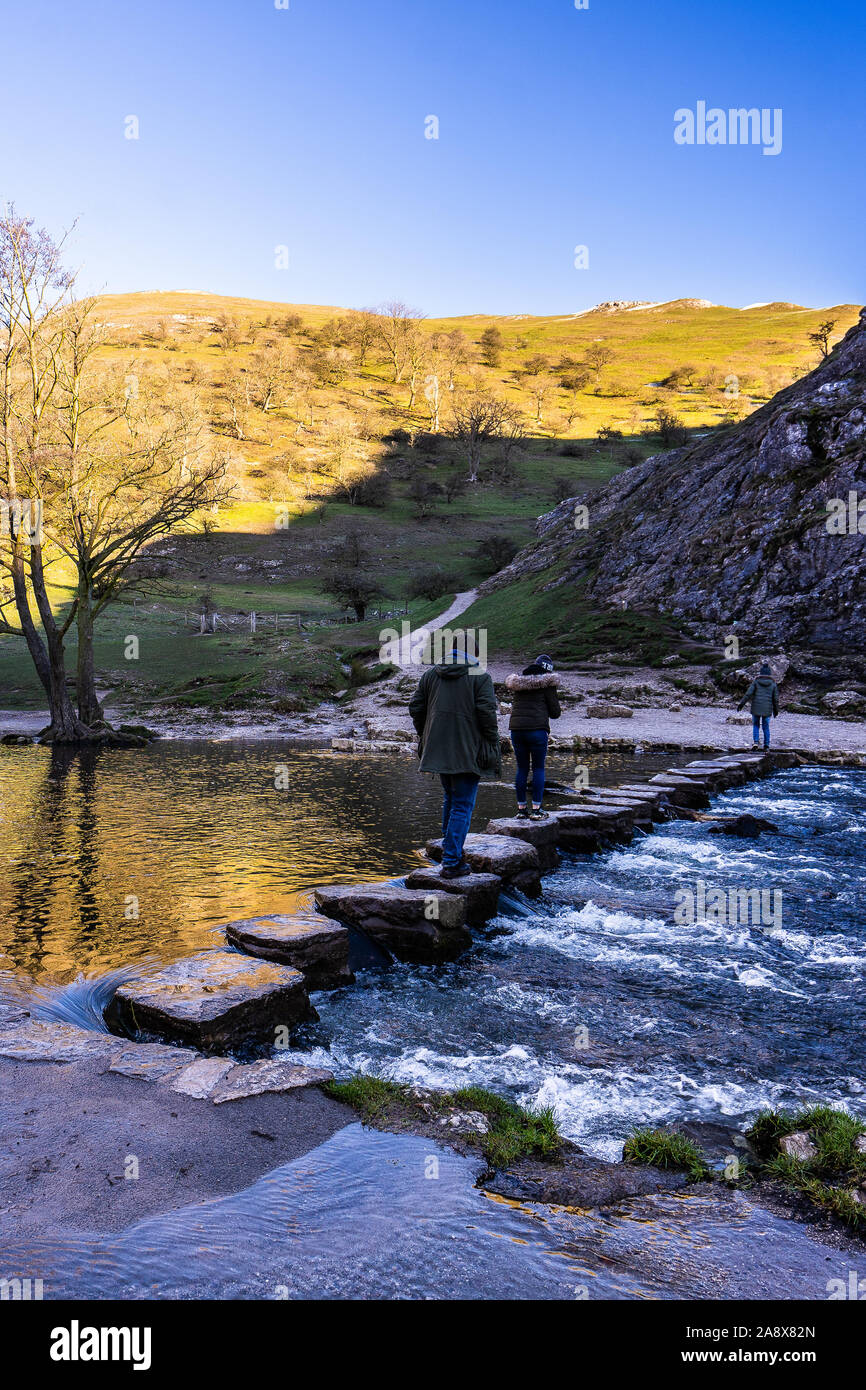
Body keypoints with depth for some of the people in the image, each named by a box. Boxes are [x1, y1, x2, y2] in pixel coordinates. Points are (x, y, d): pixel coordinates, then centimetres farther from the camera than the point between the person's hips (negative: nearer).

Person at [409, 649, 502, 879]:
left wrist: (424, 735, 20)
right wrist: (493, 744, -5)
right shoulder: (480, 676, -2)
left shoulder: (430, 675, 11)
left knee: (450, 798, 23)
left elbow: (416, 707, 10)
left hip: (438, 748, 5)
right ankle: (452, 862, -5)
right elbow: (486, 711, -12)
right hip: (468, 751, -5)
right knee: (463, 804, -2)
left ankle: (449, 849, 28)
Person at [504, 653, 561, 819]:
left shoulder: (517, 682, 13)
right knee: (539, 768, 5)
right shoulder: (546, 683, -1)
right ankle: (536, 809, 2)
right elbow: (555, 712, 0)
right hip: (537, 729, -4)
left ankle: (521, 808, 13)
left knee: (522, 769, 12)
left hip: (516, 729, 4)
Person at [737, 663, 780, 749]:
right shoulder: (773, 684, 1)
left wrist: (741, 703, -3)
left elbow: (748, 694, -9)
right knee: (766, 727, 12)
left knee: (756, 725, 13)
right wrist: (776, 709, 16)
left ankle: (755, 742, -5)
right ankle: (766, 745, 11)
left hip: (756, 708, -1)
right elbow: (775, 698, 4)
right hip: (767, 709, 1)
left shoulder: (756, 682, -3)